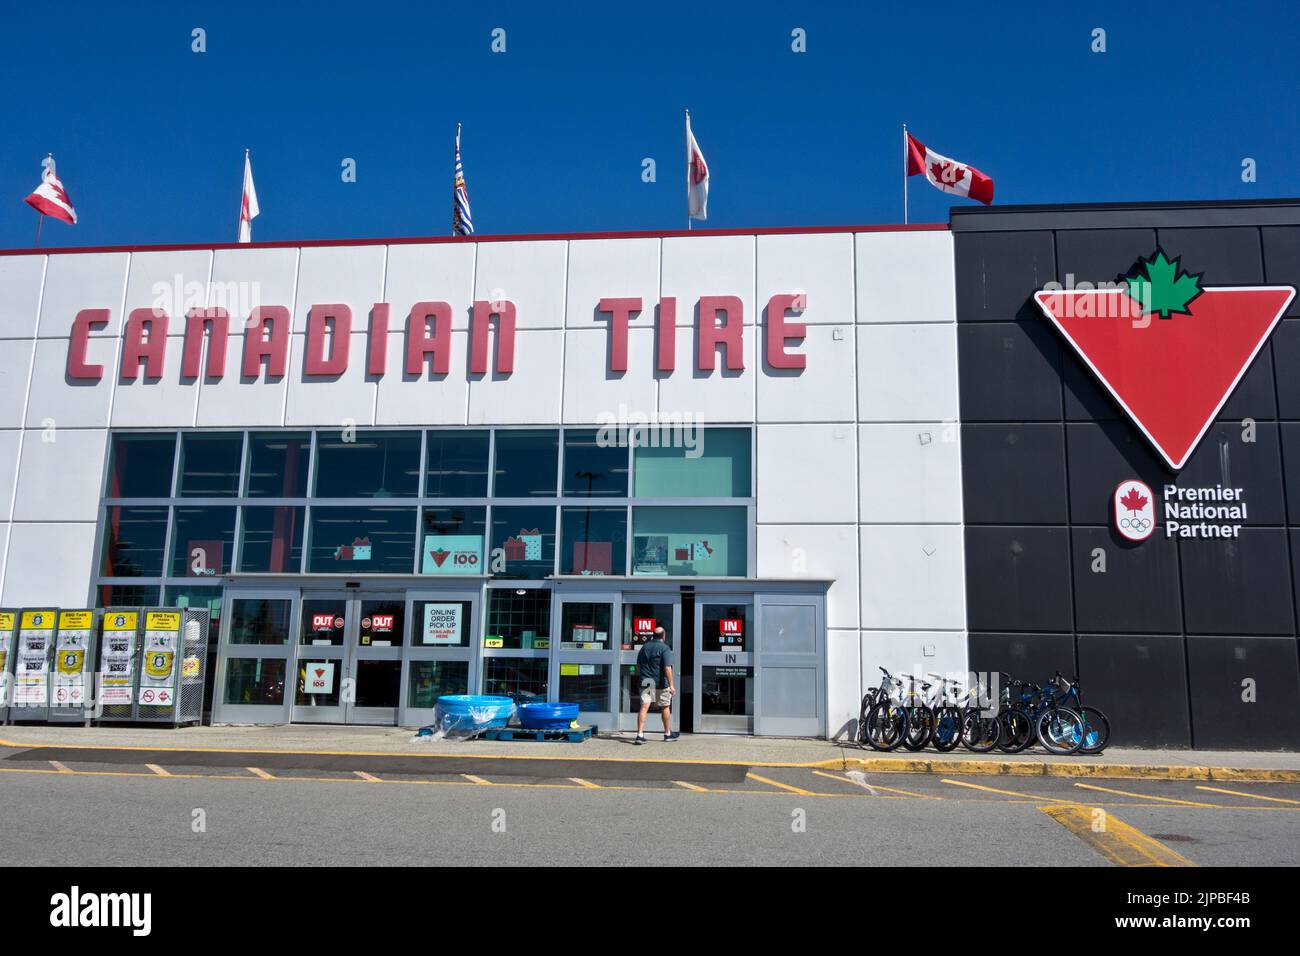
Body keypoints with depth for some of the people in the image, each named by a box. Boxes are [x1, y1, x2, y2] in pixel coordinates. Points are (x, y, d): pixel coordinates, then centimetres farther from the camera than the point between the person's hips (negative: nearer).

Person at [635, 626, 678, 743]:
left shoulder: (644, 646, 9)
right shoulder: (664, 648, -10)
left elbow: (638, 665, 16)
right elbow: (667, 668, -19)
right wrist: (671, 685, -19)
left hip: (645, 682, 4)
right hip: (660, 683, -4)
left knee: (644, 707, -3)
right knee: (665, 707, 14)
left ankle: (640, 735, -15)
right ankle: (668, 733, 26)